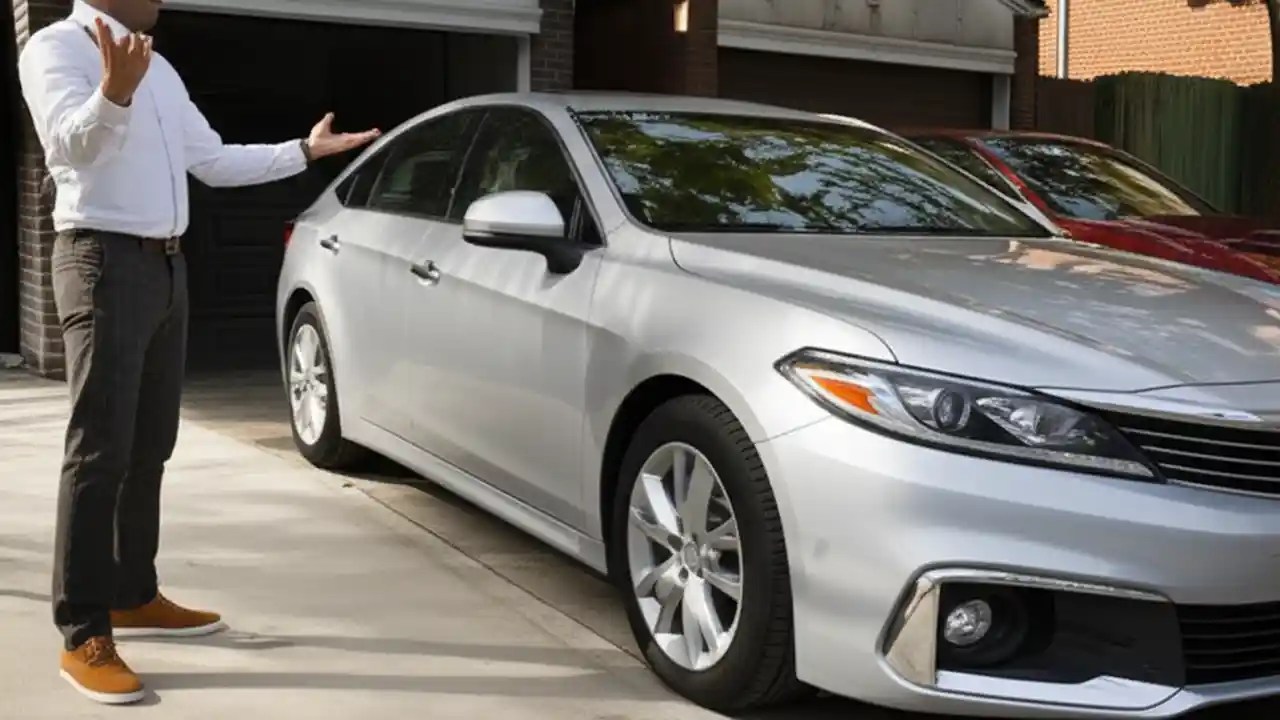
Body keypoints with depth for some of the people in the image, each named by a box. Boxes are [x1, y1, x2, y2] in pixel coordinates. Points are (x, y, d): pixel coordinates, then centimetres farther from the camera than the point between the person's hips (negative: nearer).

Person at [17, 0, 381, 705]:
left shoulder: (160, 69, 19)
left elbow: (215, 161, 22)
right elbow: (76, 141, -23)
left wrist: (305, 150, 21)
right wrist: (114, 91, -43)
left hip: (165, 265, 8)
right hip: (105, 262, -8)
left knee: (150, 445, 11)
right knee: (101, 450, -10)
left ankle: (132, 595, 22)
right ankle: (84, 636, -6)